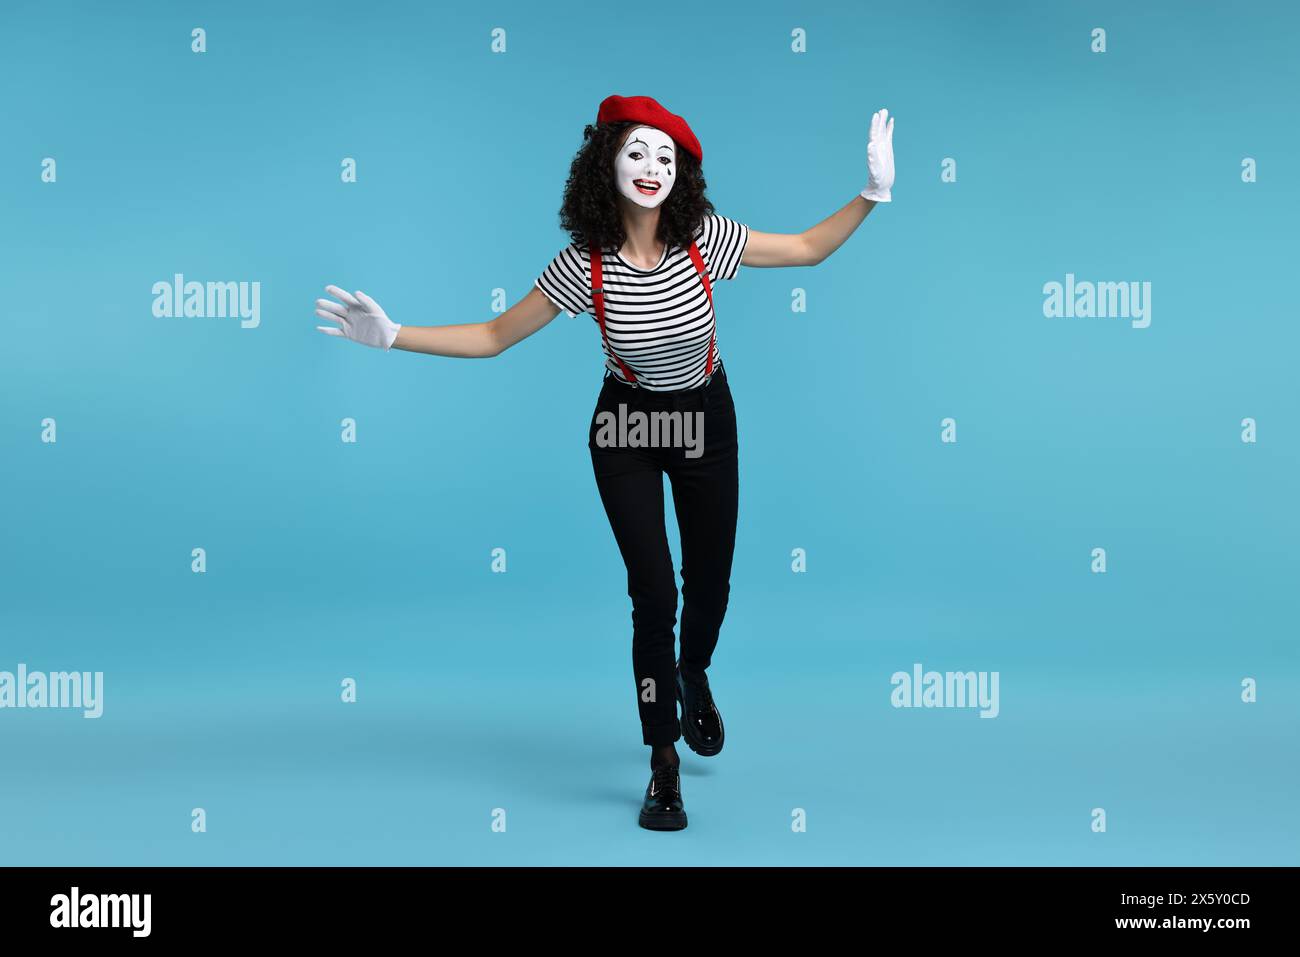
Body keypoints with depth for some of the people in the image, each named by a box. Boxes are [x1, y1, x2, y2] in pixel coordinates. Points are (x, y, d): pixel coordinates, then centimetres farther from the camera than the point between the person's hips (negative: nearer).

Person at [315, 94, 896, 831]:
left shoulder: (704, 240, -17)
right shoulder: (584, 266, -20)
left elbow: (809, 249, -5)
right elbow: (493, 337, -13)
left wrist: (873, 194, -15)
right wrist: (393, 336, -22)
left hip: (706, 421, 2)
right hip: (627, 429, -2)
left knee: (710, 586, 11)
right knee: (654, 596, -6)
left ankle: (695, 675, 48)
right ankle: (665, 764, 13)